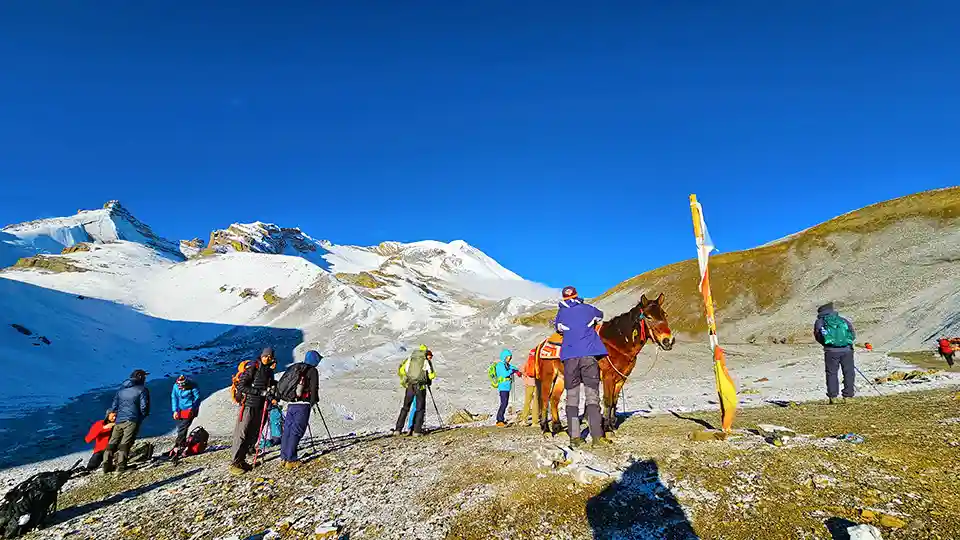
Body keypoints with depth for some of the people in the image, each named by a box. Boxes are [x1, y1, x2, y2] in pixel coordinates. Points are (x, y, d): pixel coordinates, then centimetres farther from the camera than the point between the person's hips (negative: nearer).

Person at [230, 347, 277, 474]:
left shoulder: (269, 372, 13)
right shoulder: (252, 368, -7)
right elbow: (241, 386, -12)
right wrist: (260, 392, -18)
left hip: (261, 406, 7)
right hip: (249, 405, -7)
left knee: (253, 435, 8)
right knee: (241, 434, -5)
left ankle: (241, 460, 18)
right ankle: (234, 463, 1)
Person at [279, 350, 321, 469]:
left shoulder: (294, 367, 15)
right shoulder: (312, 370, -5)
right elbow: (314, 388, -9)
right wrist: (314, 401, 3)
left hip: (291, 404, 6)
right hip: (303, 405, -6)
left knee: (287, 430, 11)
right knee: (296, 432, -4)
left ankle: (284, 458, 16)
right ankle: (291, 460, -3)